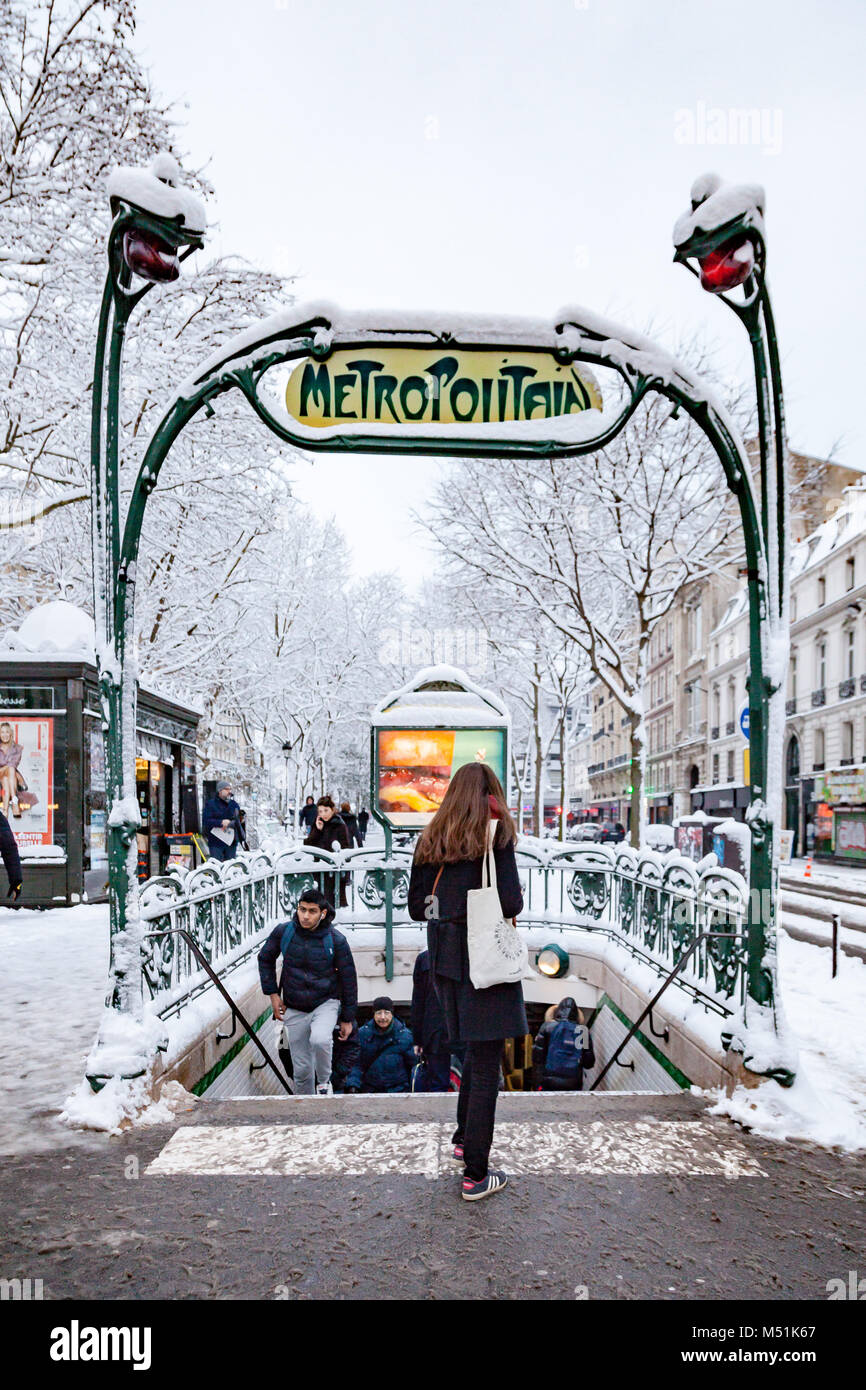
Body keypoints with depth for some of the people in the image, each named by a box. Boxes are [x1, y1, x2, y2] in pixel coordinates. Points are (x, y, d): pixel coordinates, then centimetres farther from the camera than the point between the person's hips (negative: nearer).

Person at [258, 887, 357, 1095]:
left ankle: (324, 1081, -3)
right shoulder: (283, 932, -9)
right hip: (294, 1009, 2)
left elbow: (348, 979, -4)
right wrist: (272, 993, 2)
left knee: (320, 1039, -32)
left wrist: (347, 1019, 0)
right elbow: (265, 959, 10)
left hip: (326, 1002, -2)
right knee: (301, 1069, 5)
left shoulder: (336, 940, -13)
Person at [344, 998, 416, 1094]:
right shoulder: (363, 1034, 2)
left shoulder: (404, 1035, 0)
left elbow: (413, 1064, 5)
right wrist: (352, 1086, -11)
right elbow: (357, 1064, 3)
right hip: (370, 1088, 1)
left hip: (398, 1089, -1)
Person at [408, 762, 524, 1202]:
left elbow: (416, 907, 8)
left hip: (444, 959, 6)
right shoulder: (496, 835, -9)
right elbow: (510, 904, -15)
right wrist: (511, 899, 6)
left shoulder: (431, 840, 7)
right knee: (486, 1064, 2)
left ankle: (463, 1138, 36)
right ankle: (475, 1175, 7)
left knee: (475, 1049, 25)